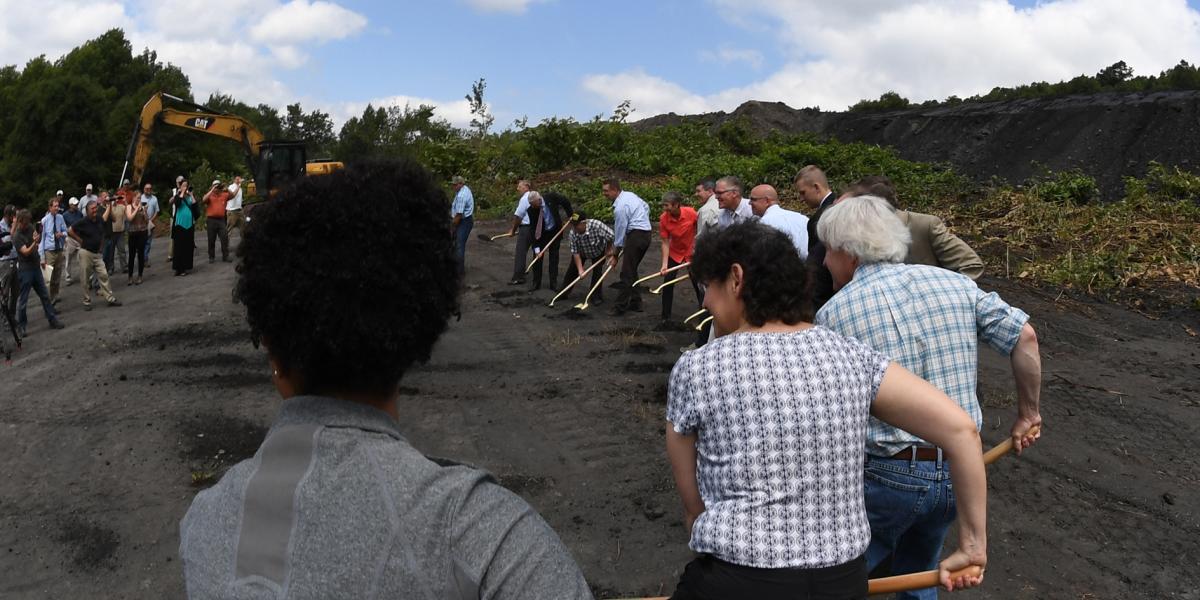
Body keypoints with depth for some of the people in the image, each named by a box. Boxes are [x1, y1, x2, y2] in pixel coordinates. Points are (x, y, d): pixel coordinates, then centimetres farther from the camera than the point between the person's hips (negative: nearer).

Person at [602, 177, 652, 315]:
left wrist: (615, 253, -2)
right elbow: (646, 207, 21)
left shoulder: (620, 207, -17)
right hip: (646, 233, 10)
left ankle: (621, 306, -4)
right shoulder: (629, 194, 11)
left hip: (636, 235, -10)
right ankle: (636, 303, 19)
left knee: (627, 273, -6)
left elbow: (620, 231, -11)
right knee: (632, 270, 17)